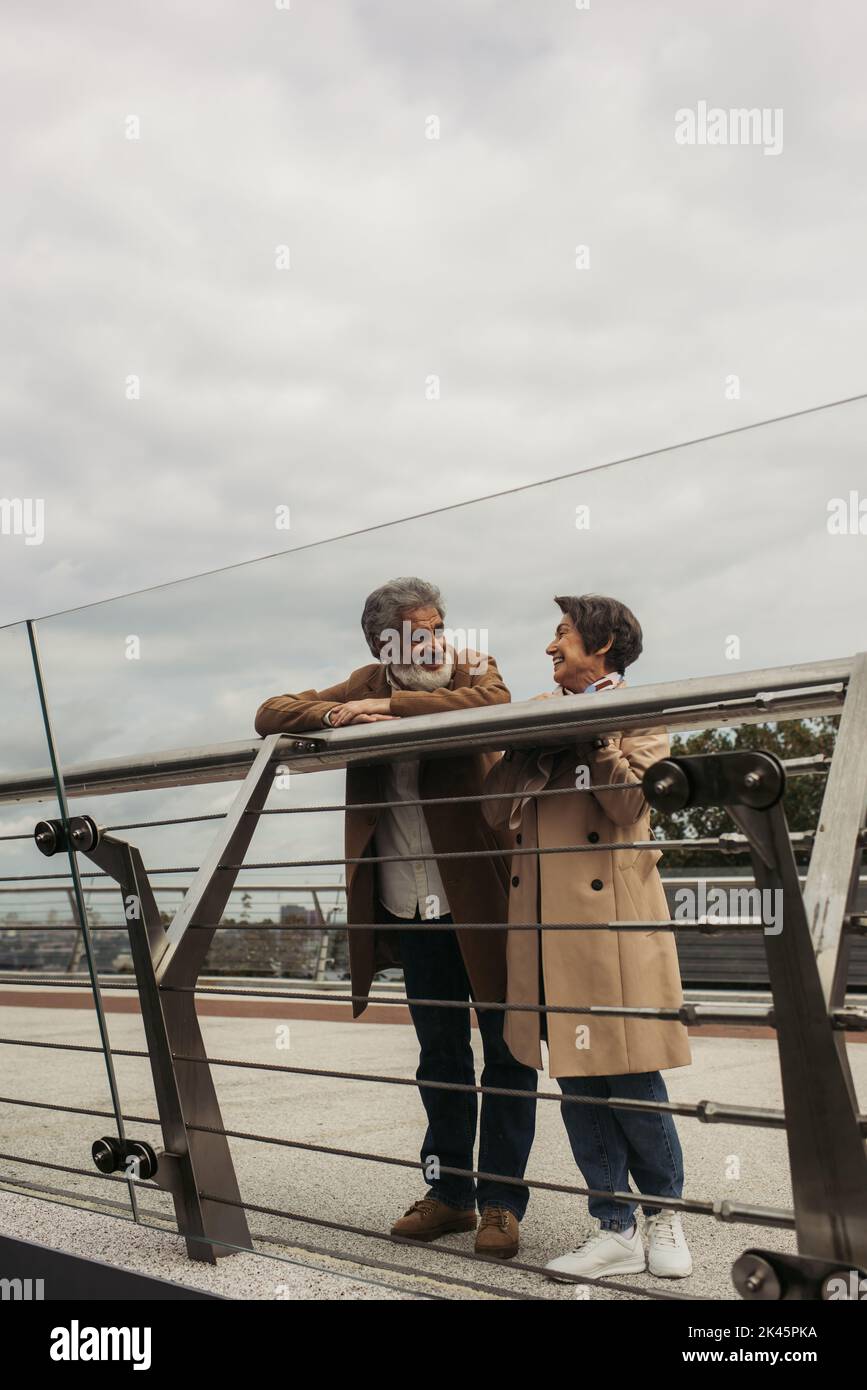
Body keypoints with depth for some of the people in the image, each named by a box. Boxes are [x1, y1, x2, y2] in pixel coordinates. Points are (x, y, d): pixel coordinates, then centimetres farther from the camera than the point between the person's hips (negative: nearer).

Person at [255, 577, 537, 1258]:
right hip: (412, 907, 4)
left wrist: (391, 705, -24)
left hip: (483, 897, -3)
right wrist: (336, 715, -17)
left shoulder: (472, 668, -4)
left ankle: (500, 1201, 17)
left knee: (506, 1050, 4)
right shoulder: (364, 686, 5)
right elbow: (271, 714, 4)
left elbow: (492, 701, -27)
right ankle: (449, 1193, 28)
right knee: (440, 1054, 15)